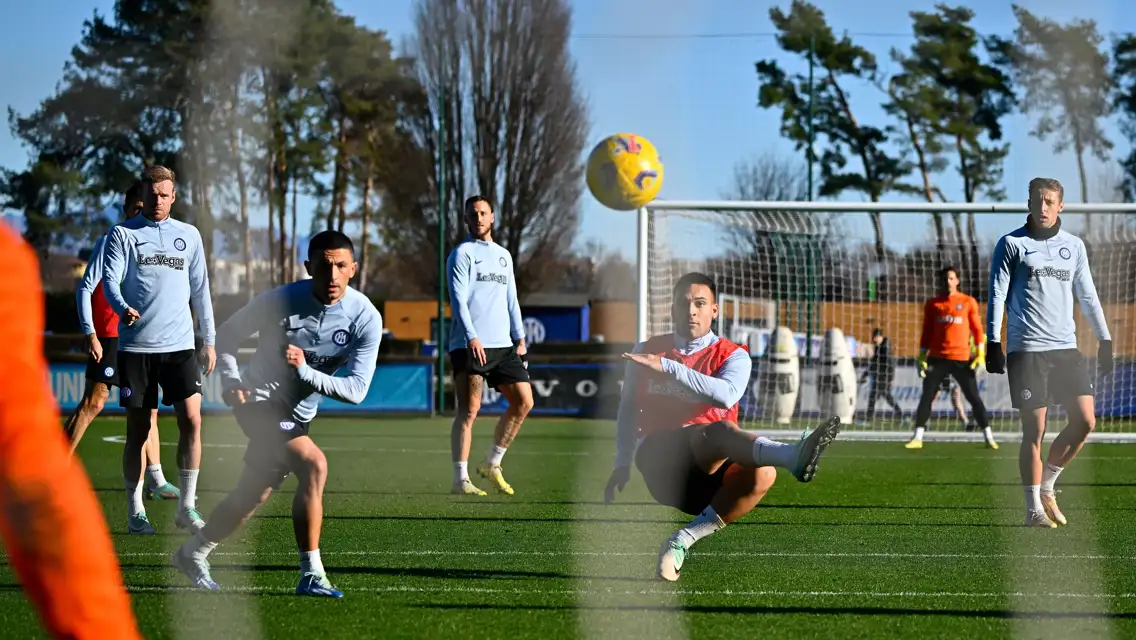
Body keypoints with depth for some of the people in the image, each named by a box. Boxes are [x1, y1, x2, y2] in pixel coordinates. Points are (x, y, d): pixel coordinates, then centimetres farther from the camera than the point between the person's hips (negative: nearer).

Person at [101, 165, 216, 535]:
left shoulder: (189, 236, 13)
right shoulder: (123, 234, 3)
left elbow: (200, 290, 17)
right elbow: (111, 278, -9)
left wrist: (209, 341, 14)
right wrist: (122, 307, -30)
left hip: (179, 345, 2)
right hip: (136, 347, -2)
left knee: (191, 420, -11)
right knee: (138, 428, 2)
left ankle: (186, 507, -2)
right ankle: (135, 512, 12)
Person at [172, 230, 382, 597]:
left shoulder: (366, 318, -14)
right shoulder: (281, 301, -19)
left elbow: (357, 389, -18)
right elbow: (227, 335, -1)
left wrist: (306, 371, -31)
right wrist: (231, 382, -15)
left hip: (298, 414, 5)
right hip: (259, 400, -5)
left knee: (254, 496, 16)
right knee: (314, 464, -26)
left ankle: (193, 554, 39)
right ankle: (311, 574, -22)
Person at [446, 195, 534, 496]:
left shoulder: (503, 255, 20)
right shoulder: (462, 253, 0)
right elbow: (458, 299, -9)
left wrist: (520, 338, 12)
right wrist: (472, 337, -20)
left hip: (503, 346, 7)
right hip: (470, 345, -7)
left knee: (523, 401, 1)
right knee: (469, 410, -8)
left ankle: (491, 464, 13)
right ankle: (461, 479, -6)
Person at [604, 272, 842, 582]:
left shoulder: (733, 356, 7)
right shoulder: (646, 352, 16)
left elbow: (727, 394, -17)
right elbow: (628, 409, 24)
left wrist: (667, 367, -19)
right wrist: (622, 464, 12)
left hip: (705, 480, 2)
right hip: (658, 461, -2)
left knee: (762, 474, -33)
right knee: (719, 431, -34)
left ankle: (683, 540, -29)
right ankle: (789, 456, -65)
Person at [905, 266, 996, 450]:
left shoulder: (968, 302, 4)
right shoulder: (932, 304, 8)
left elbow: (977, 329, 4)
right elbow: (927, 333, 11)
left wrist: (980, 354, -4)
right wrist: (922, 357, 5)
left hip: (962, 359, -2)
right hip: (937, 358, 2)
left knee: (974, 397, 0)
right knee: (926, 397, -2)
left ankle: (988, 436, 6)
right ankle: (917, 437, 2)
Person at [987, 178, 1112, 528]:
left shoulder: (1074, 246, 13)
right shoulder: (1011, 244, 1)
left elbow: (1087, 295, 19)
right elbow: (997, 295, -1)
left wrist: (1104, 339, 15)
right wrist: (993, 342, -10)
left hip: (1065, 348, 4)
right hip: (1026, 350, -4)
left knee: (1085, 420, -5)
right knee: (1034, 430, -6)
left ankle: (1046, 485, 14)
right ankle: (1034, 508, 2)